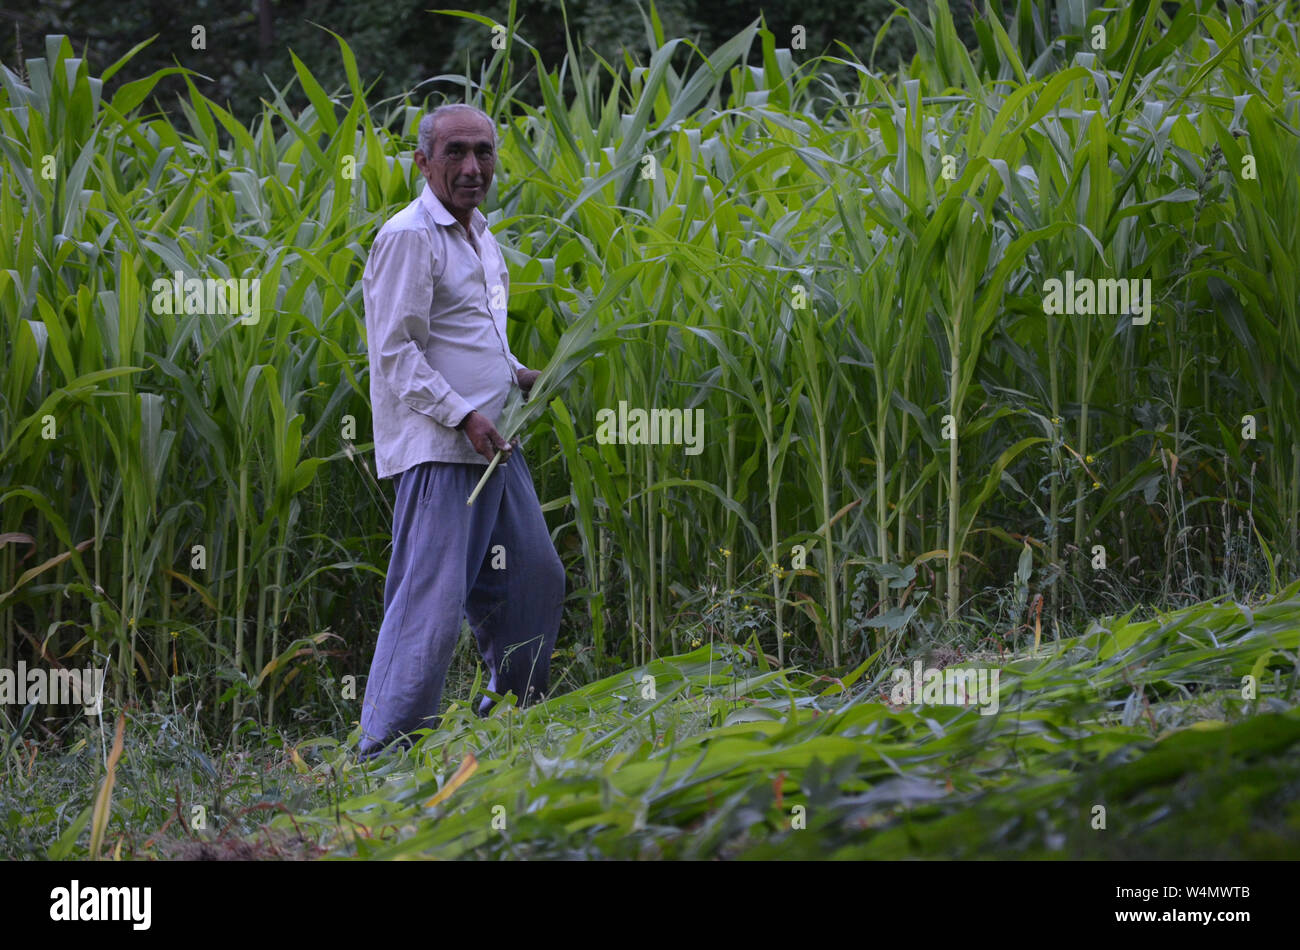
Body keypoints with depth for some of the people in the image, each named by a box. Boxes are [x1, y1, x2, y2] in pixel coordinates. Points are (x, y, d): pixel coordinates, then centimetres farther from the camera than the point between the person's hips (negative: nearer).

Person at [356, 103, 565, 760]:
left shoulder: (478, 234, 17)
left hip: (492, 444, 10)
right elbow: (396, 351, -16)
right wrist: (462, 415, -21)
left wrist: (514, 374, 11)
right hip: (437, 449, -10)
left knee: (535, 577, 16)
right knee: (431, 599, -12)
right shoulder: (408, 238, -12)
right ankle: (384, 751, -8)